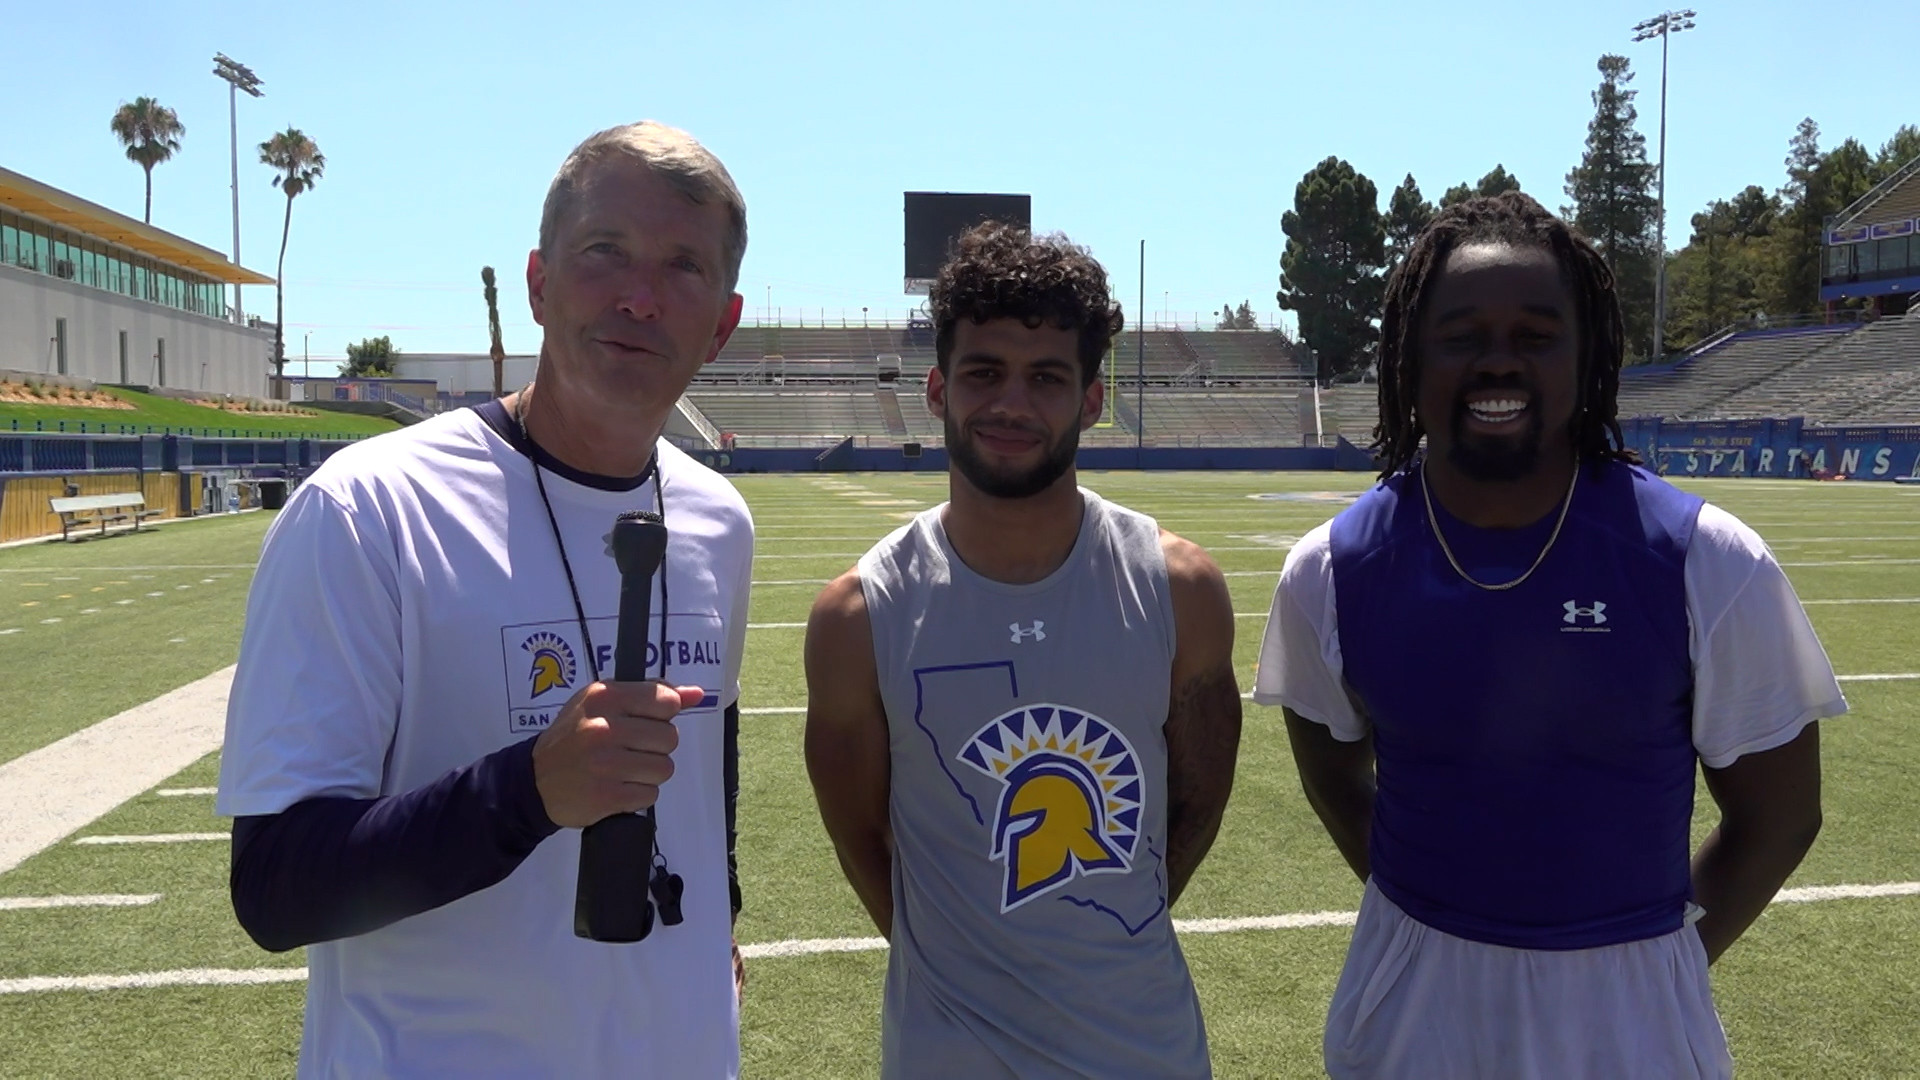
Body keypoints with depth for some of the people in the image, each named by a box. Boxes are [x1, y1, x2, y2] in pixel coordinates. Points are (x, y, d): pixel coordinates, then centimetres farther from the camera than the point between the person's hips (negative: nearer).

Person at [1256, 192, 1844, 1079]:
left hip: (1628, 1001, -1)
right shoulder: (1331, 571, -9)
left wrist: (1661, 964, 0)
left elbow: (1778, 815, -2)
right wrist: (1422, 918, 3)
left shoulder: (1710, 566, -14)